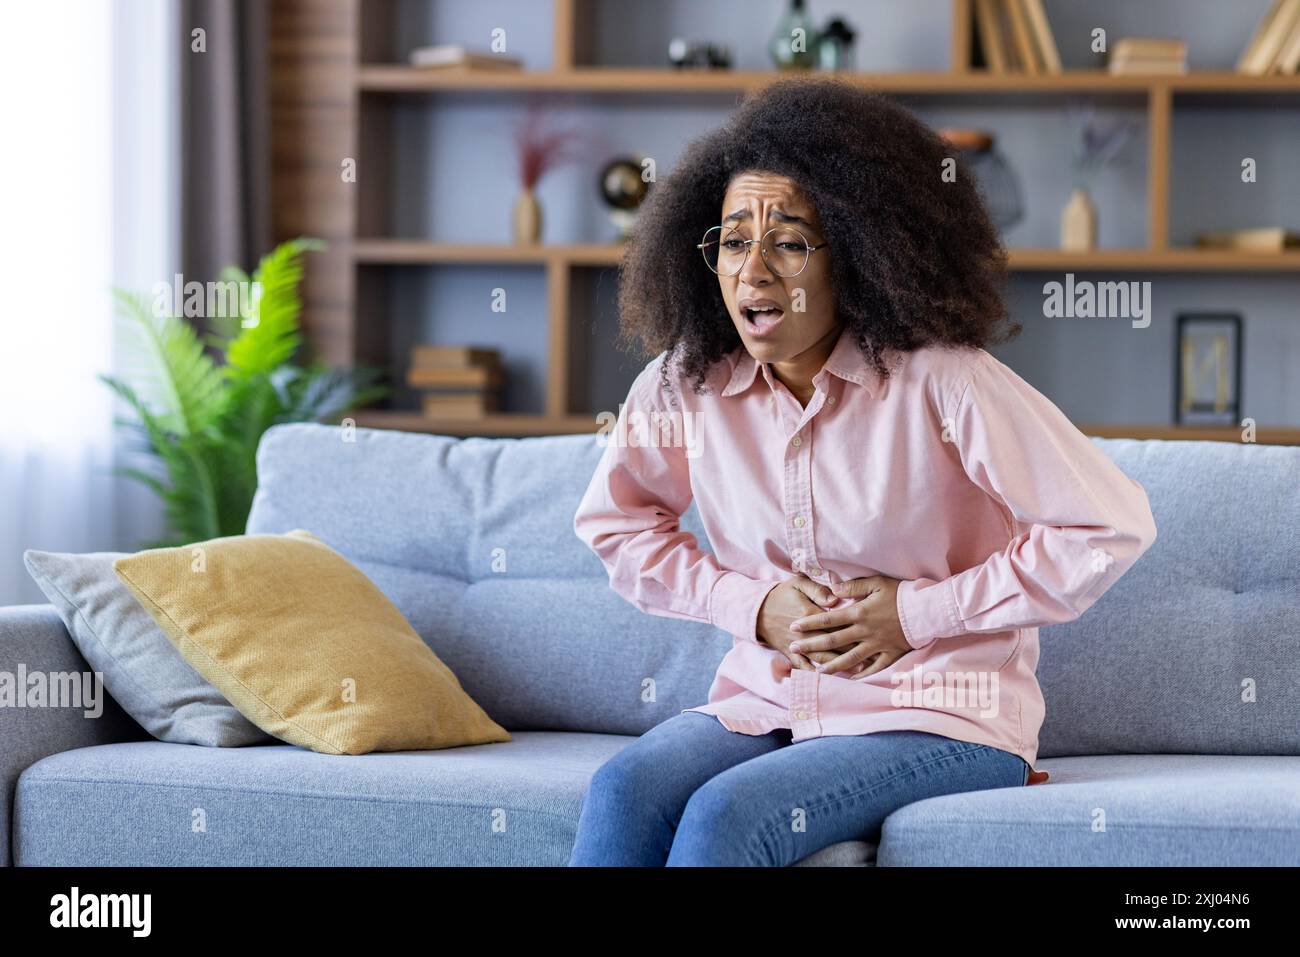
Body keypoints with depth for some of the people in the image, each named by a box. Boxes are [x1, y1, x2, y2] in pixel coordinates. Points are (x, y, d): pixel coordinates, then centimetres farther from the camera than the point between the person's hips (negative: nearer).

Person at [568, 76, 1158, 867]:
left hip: (941, 714, -4)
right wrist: (751, 605, -2)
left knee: (725, 813, -31)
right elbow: (615, 524, 16)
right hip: (765, 703, 4)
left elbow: (1111, 527, -13)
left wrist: (917, 612, -12)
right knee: (623, 792, -28)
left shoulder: (941, 382, -13)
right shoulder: (687, 383, 0)